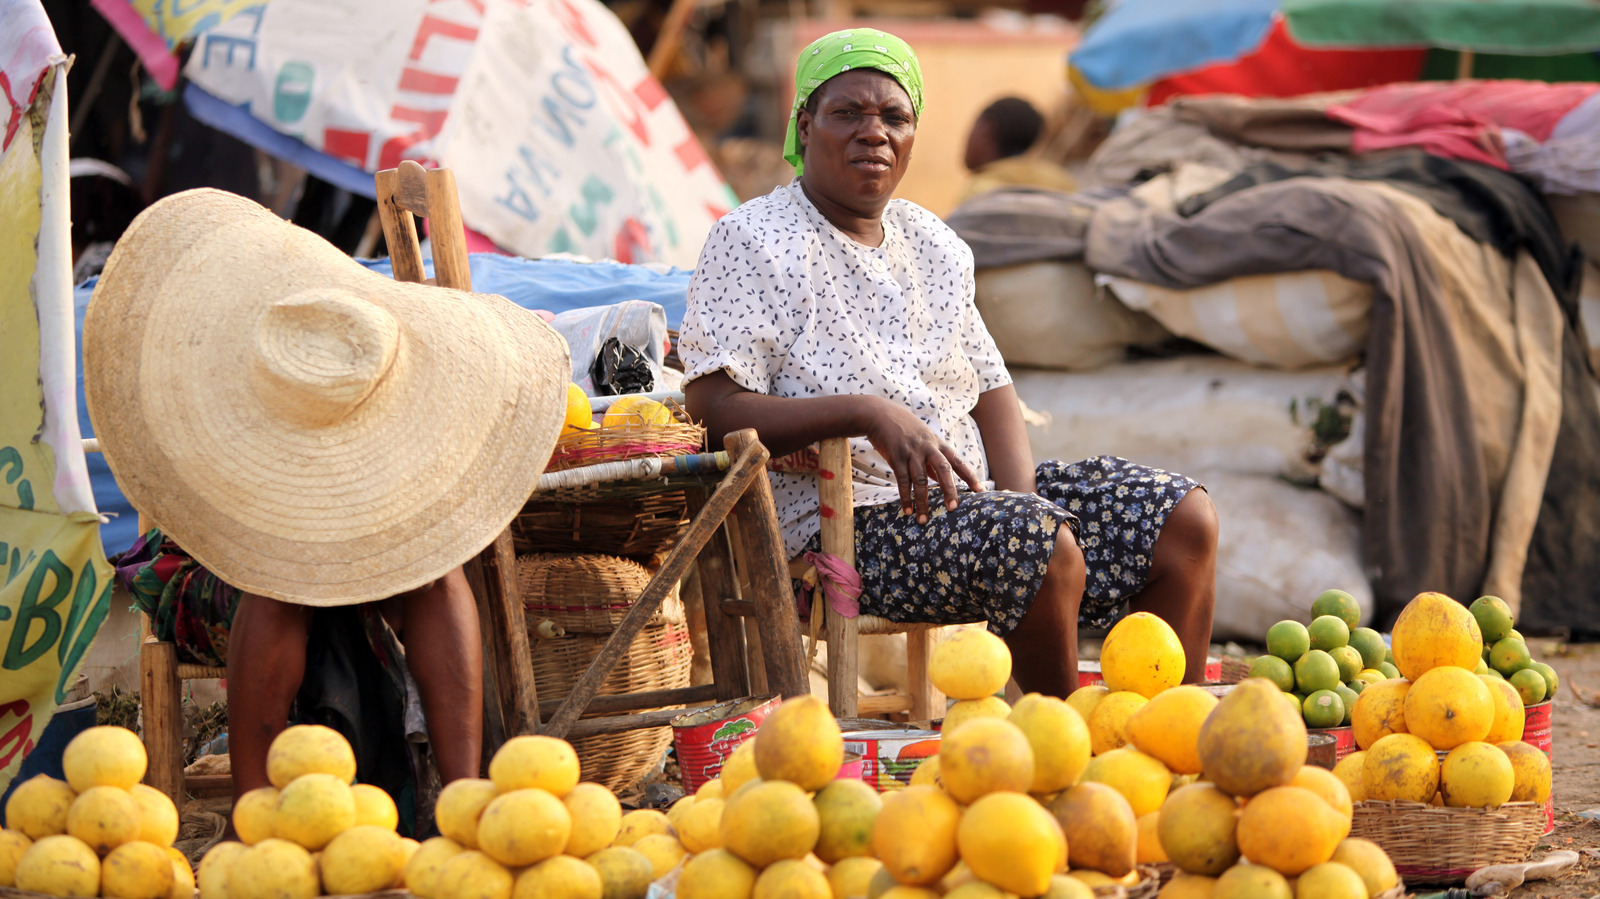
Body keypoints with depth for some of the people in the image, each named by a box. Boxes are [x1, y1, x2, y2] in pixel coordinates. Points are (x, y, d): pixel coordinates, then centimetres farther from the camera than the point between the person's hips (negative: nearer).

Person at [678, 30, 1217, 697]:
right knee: (1044, 547, -32)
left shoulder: (933, 243, 18)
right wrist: (868, 412, -26)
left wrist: (1020, 498, -5)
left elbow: (991, 390, 16)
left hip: (970, 493, 8)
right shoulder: (750, 242, -5)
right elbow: (716, 410, -15)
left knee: (1183, 519, -5)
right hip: (842, 522, -8)